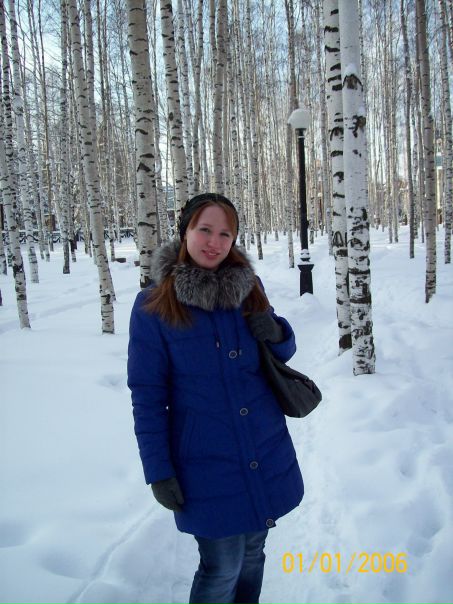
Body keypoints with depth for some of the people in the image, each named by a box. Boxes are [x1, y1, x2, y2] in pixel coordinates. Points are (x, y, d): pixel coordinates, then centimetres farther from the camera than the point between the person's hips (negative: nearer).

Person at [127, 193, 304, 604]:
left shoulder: (248, 288, 1)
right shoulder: (153, 306, -9)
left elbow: (281, 353, 13)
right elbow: (147, 395, -7)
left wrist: (278, 334, -10)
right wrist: (158, 470, -8)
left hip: (267, 451, 4)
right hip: (206, 461, -4)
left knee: (252, 554, 17)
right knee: (222, 569, 4)